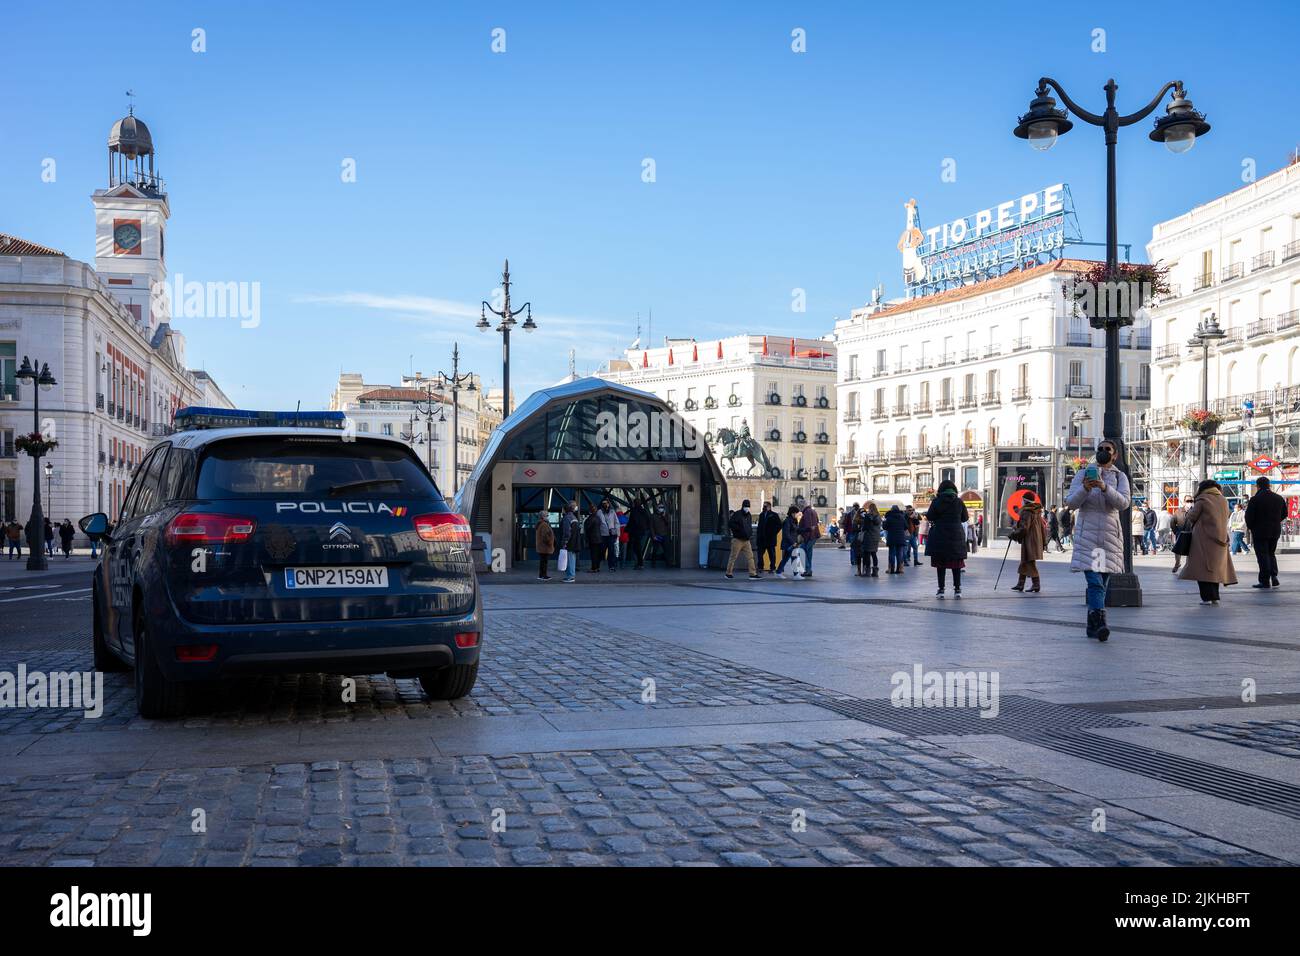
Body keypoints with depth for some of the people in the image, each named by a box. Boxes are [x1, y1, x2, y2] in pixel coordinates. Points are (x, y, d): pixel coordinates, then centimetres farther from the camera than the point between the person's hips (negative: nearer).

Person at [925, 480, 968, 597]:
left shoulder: (936, 501, -6)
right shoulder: (959, 502, -1)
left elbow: (929, 517, -3)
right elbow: (965, 518, 8)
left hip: (939, 536, -1)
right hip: (956, 535, 2)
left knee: (940, 563, 4)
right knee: (956, 564, 8)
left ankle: (941, 589, 3)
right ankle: (957, 589, 7)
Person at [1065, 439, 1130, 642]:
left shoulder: (1120, 477, 8)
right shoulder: (1082, 474, 7)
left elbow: (1123, 503, -9)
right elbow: (1071, 503, -1)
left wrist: (1104, 487, -25)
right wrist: (1085, 489, -20)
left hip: (1110, 535, 2)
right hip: (1087, 535, -2)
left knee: (1101, 582, 6)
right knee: (1094, 582, -15)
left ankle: (1092, 626, 13)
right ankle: (1100, 624, -25)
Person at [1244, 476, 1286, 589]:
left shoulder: (1255, 499, -14)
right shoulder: (1279, 498, 4)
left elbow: (1249, 516, -13)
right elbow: (1284, 514, 12)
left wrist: (1251, 527, 5)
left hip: (1260, 532, -5)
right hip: (1275, 531, 5)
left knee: (1262, 555, 0)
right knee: (1271, 554, 19)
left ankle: (1265, 581, -2)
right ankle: (1274, 577, 9)